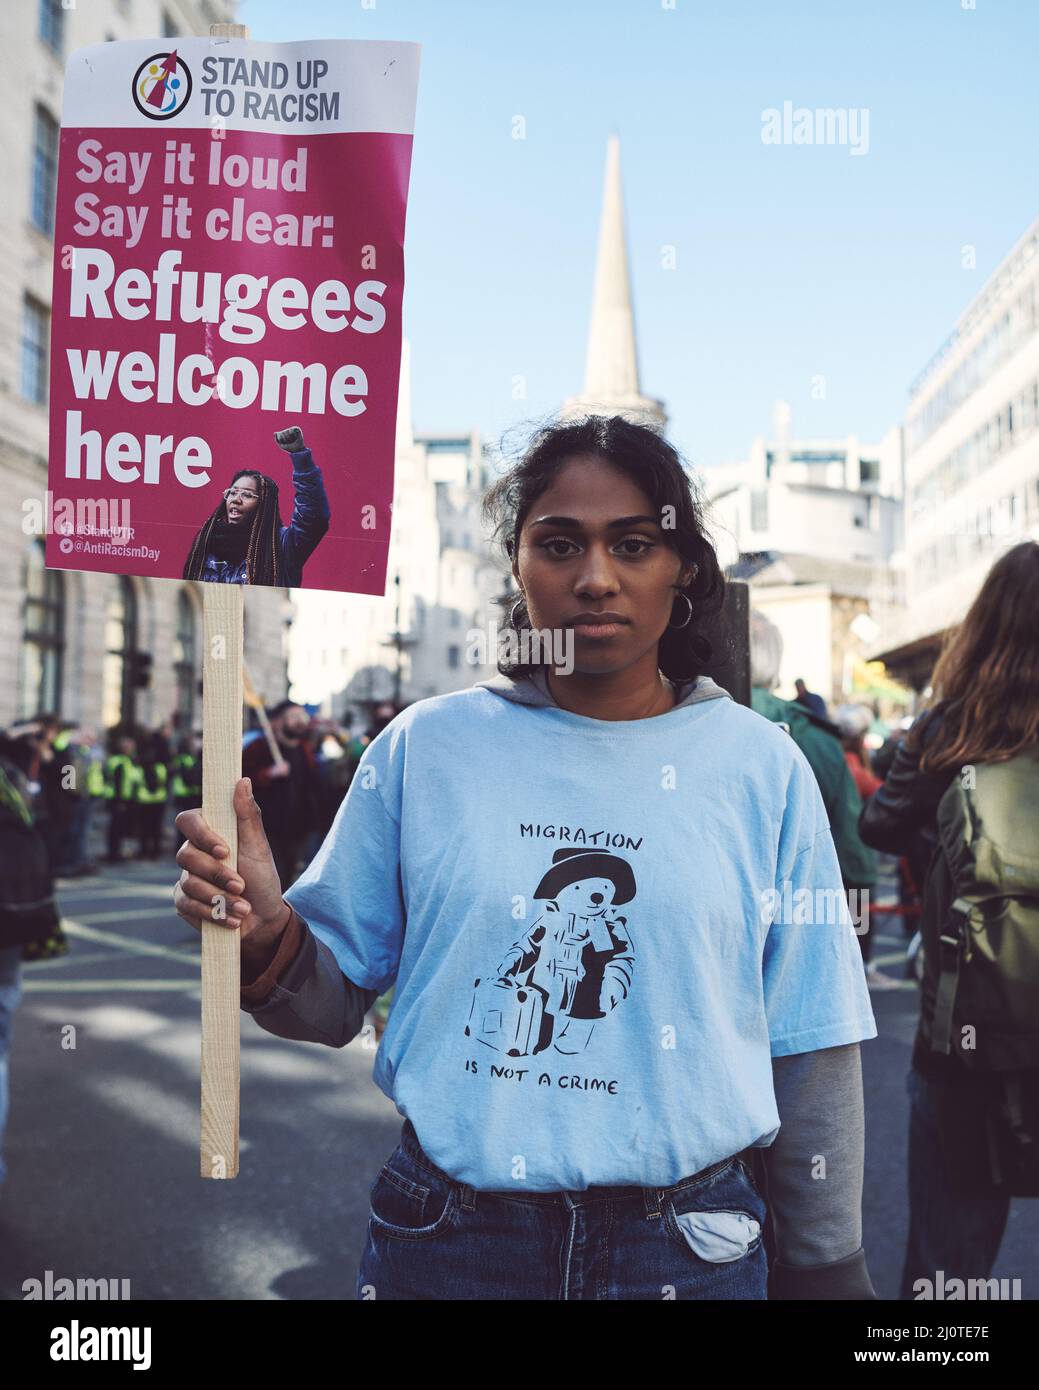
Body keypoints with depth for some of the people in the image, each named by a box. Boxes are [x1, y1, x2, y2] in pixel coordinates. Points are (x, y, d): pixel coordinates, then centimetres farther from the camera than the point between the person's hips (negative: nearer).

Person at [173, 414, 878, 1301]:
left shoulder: (761, 769, -3)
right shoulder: (425, 746, -3)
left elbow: (808, 1052, 1)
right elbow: (339, 1000, 0)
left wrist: (824, 1272, 5)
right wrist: (269, 940, -20)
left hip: (688, 1251, 0)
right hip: (446, 1236, 1)